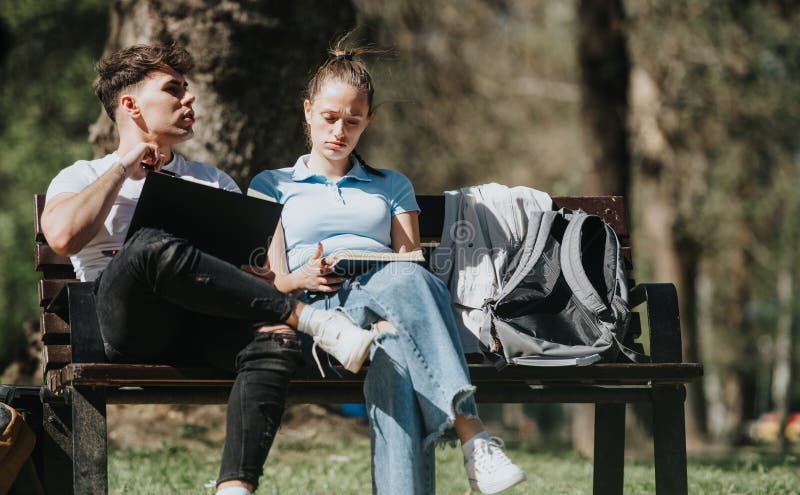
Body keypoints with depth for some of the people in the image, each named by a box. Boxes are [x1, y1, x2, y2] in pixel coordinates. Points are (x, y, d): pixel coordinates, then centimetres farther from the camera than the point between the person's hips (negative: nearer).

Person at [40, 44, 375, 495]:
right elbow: (63, 237, -5)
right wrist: (124, 168, 4)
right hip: (128, 322, -3)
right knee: (153, 247, -37)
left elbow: (254, 267, 20)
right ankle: (318, 322, -34)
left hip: (204, 322, 3)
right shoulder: (83, 177, 20)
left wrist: (278, 281, -5)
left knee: (274, 341, -32)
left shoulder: (215, 182, 32)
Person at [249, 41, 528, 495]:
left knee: (394, 355, -40)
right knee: (409, 281, -39)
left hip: (391, 301, 3)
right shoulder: (271, 186, 25)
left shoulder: (393, 186, 32)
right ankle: (471, 433, -55)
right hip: (321, 308, -3)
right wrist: (300, 279, -11)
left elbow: (409, 260, 17)